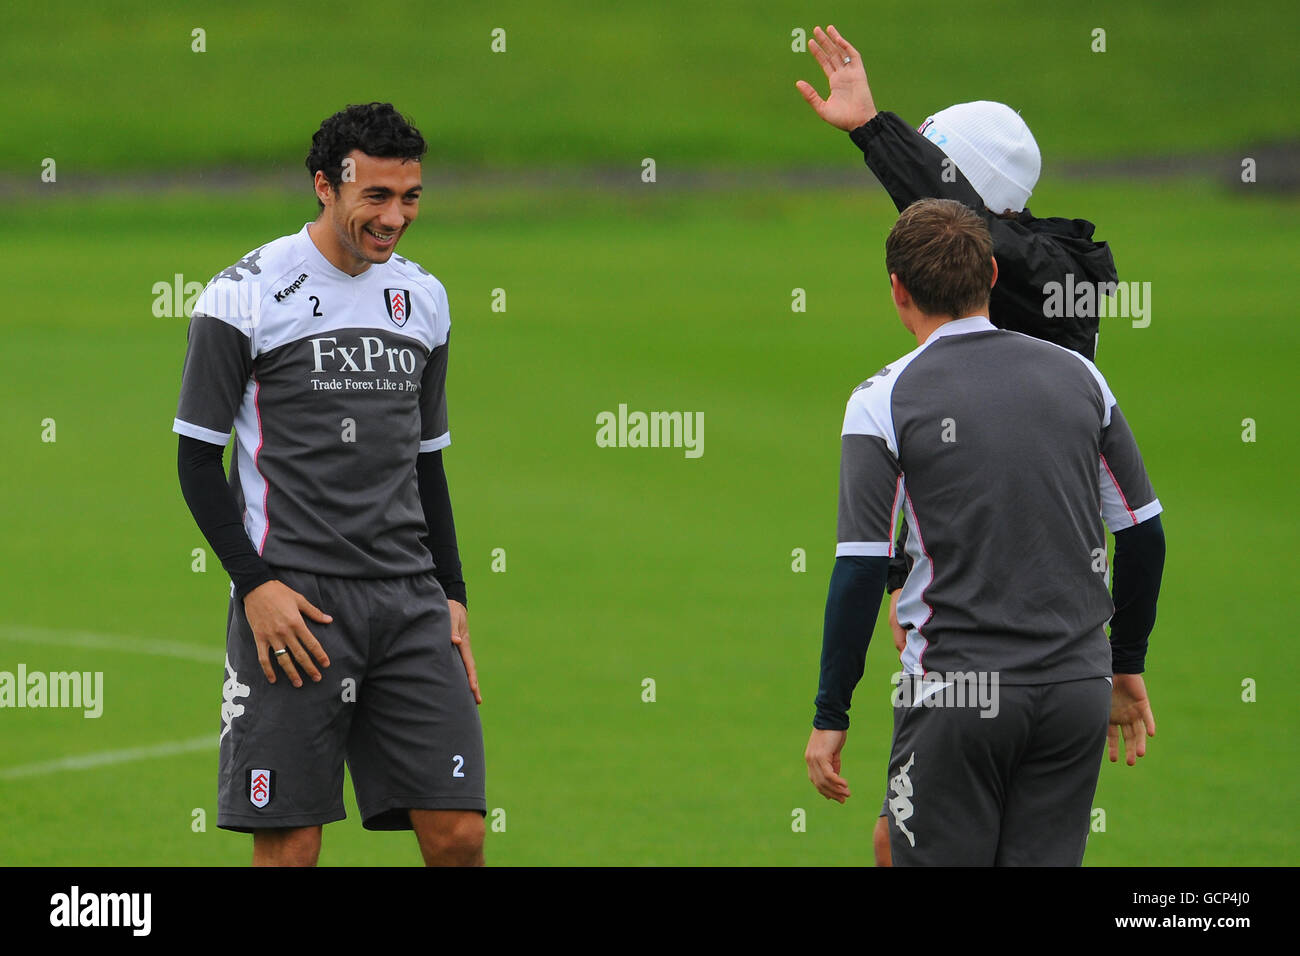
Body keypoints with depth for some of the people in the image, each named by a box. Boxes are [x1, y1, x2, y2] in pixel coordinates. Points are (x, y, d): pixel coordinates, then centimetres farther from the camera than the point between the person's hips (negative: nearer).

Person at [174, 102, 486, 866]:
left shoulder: (424, 298, 14)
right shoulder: (245, 294, -4)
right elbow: (198, 459, -3)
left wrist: (453, 598, 14)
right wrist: (255, 585, -13)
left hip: (411, 602, 5)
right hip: (293, 603, -5)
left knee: (458, 833, -4)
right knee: (290, 847, -7)